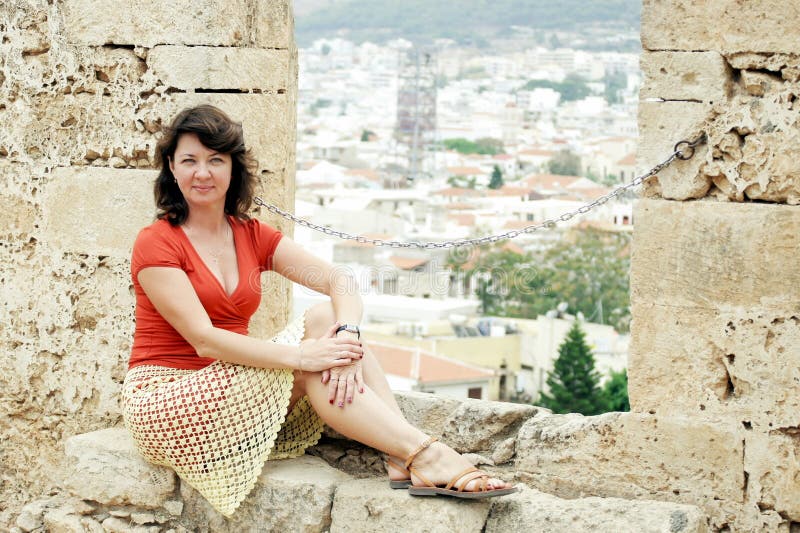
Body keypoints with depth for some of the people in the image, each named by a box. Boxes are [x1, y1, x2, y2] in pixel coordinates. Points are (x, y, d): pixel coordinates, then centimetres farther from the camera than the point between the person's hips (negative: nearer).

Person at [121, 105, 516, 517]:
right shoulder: (156, 244, -10)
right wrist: (301, 355, -28)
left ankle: (401, 462, -27)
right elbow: (204, 340, -20)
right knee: (311, 370, -25)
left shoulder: (251, 236, 9)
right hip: (167, 401, -6)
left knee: (326, 317, -16)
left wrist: (346, 336, -25)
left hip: (239, 396, 6)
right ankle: (423, 455, -26)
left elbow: (340, 282, -3)